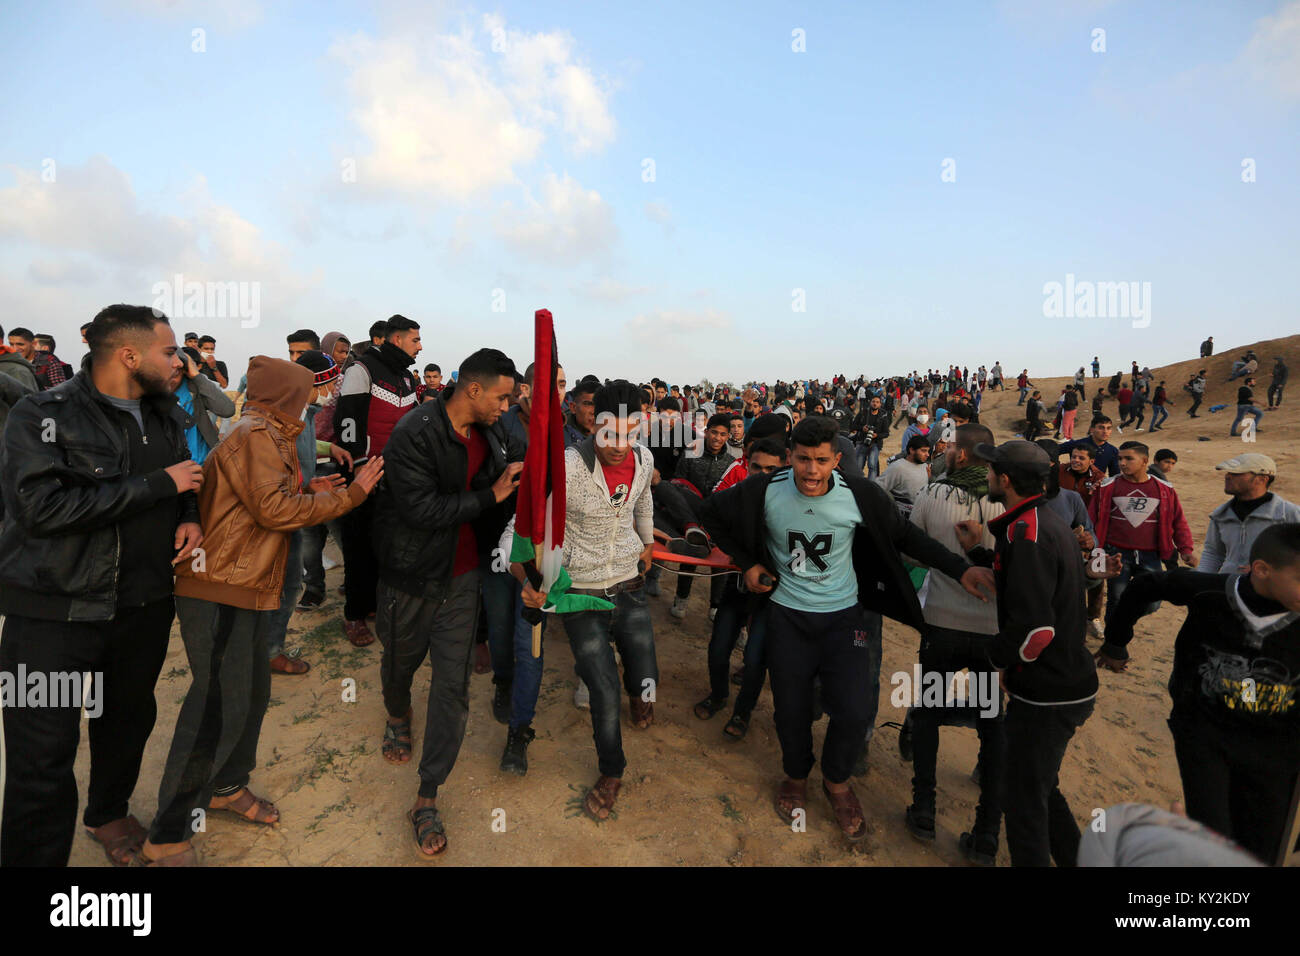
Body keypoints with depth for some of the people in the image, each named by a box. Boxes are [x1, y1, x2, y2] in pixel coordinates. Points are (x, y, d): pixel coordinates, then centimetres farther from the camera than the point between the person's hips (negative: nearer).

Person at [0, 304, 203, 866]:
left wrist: (190, 517, -3)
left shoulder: (168, 417, 6)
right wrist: (160, 483, -24)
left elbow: (187, 480, 19)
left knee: (129, 721, 22)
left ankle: (109, 813, 47)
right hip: (53, 614, -6)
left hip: (145, 605, 6)